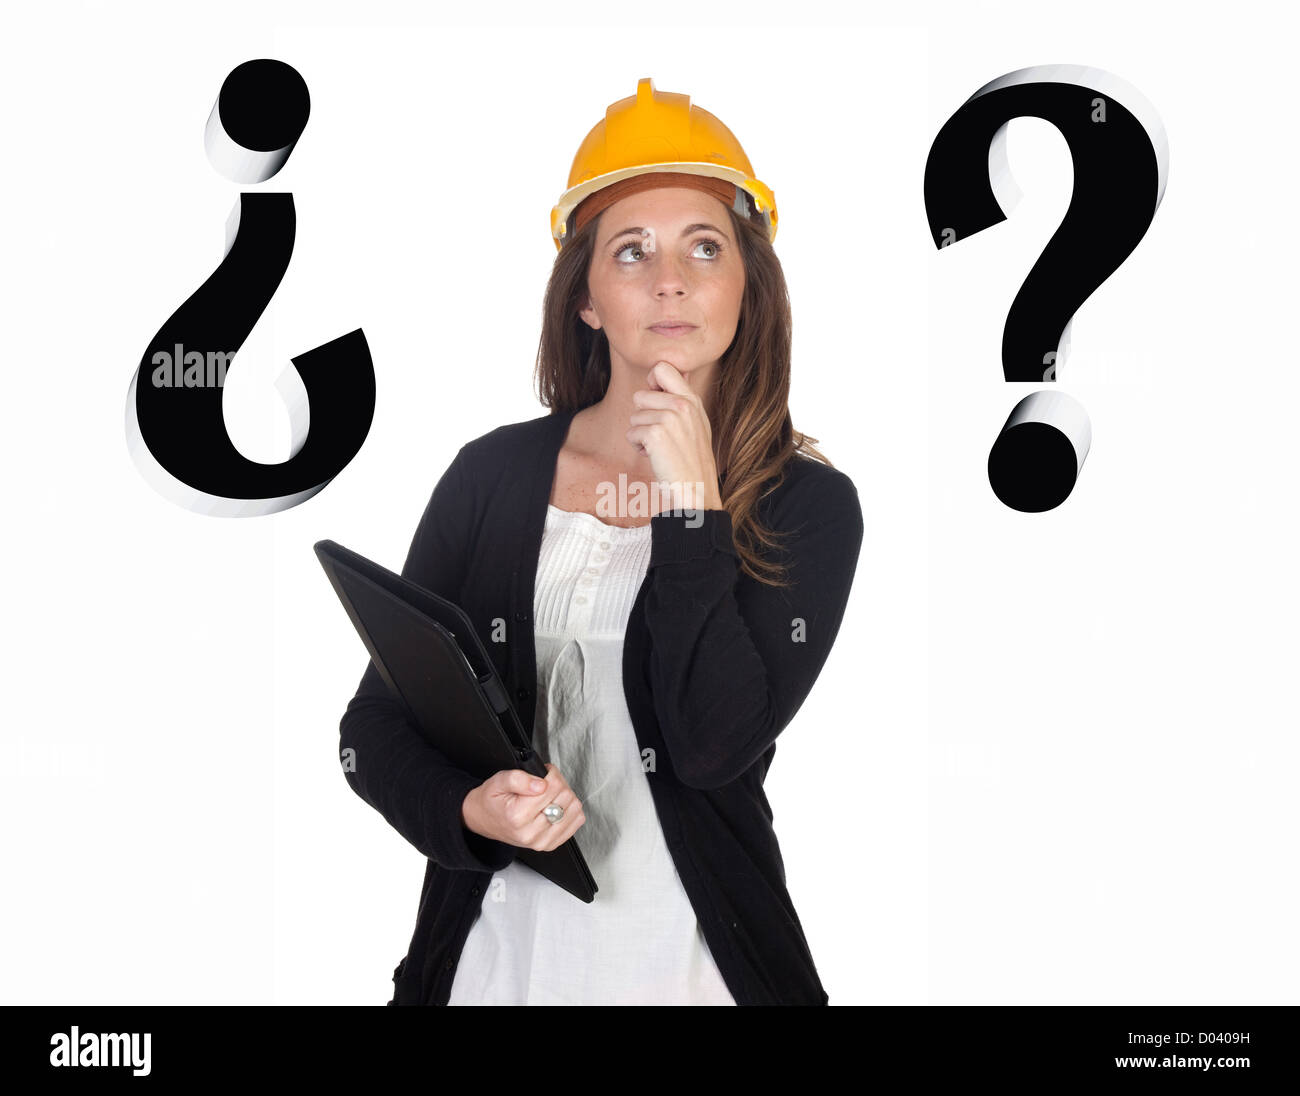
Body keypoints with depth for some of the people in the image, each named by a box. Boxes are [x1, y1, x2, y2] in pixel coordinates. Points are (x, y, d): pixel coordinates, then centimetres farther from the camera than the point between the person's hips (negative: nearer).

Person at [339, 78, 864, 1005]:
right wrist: (469, 808, -17)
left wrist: (690, 501, -19)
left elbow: (714, 744, -19)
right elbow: (376, 724, 1)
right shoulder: (494, 474, -2)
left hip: (691, 961, -1)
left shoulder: (807, 502, -7)